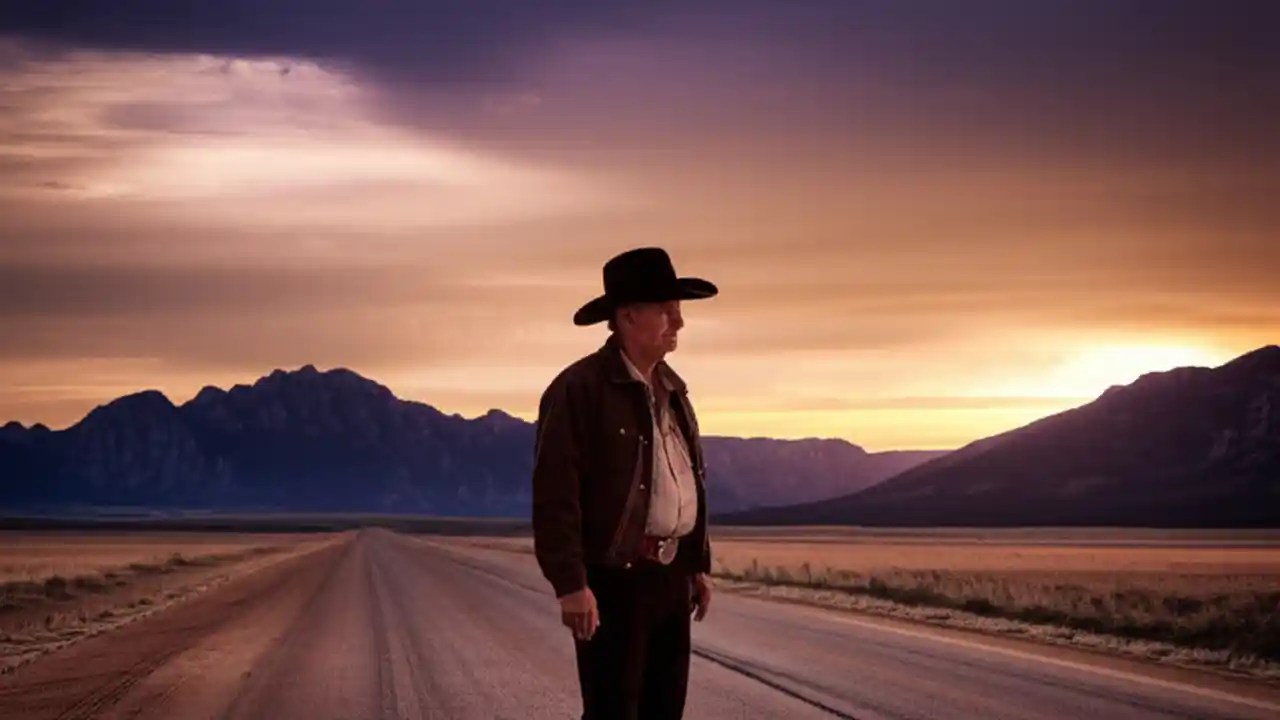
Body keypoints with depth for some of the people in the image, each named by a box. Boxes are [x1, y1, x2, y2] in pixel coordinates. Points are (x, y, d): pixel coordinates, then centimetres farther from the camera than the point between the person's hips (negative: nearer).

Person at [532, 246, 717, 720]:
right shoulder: (579, 388, -11)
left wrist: (699, 565, 18)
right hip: (612, 579, -8)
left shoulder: (671, 389, 14)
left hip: (670, 577, 8)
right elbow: (555, 494, -16)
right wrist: (570, 584, -21)